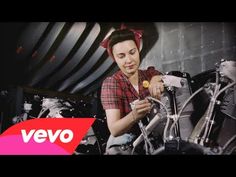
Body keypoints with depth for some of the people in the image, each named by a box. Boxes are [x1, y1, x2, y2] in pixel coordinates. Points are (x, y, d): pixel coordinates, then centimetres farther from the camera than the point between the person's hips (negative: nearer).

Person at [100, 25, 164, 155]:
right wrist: (134, 116, -37)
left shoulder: (150, 73, 3)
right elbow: (114, 130, -19)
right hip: (123, 147, -3)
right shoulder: (111, 84, -9)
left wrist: (157, 82, -41)